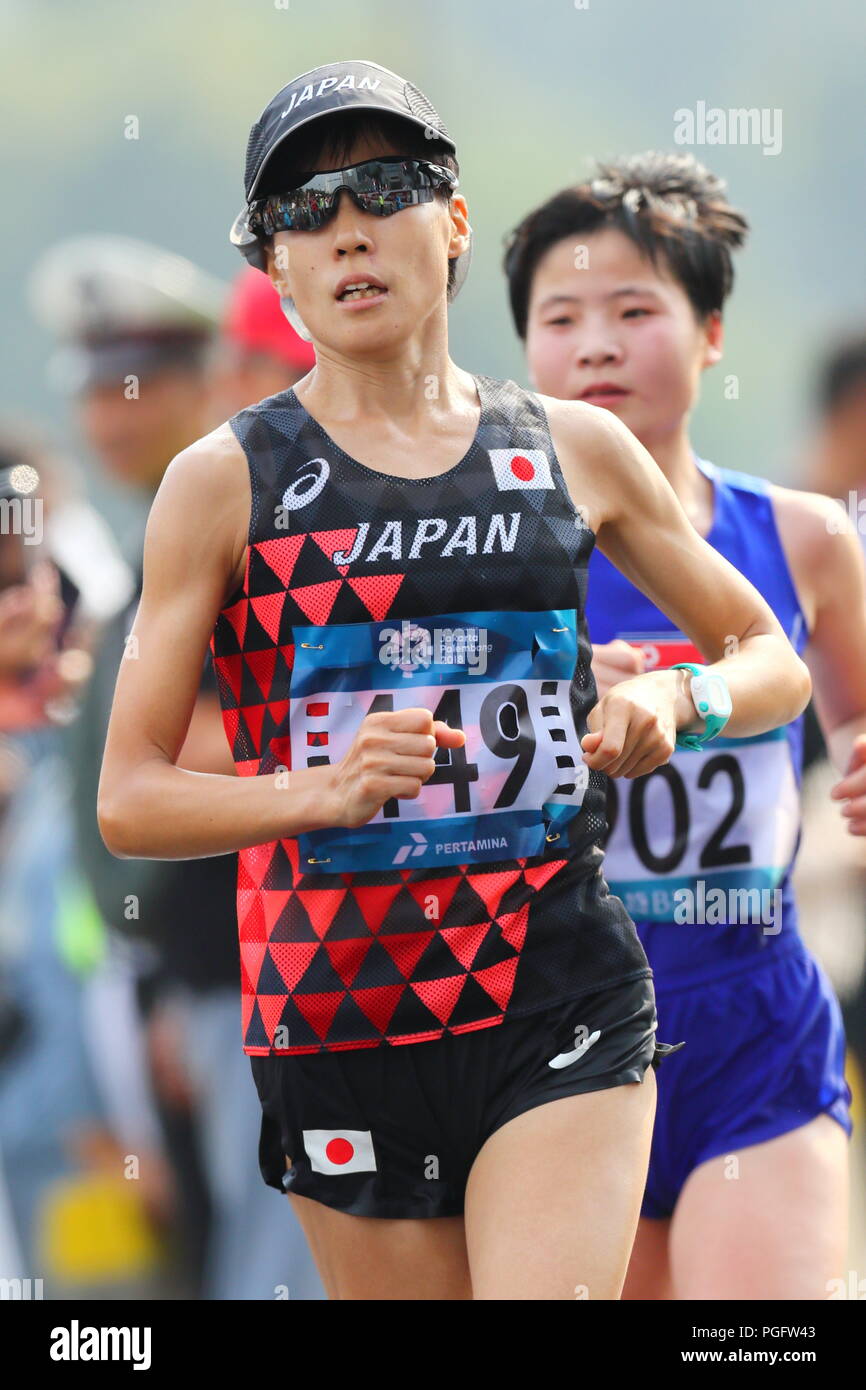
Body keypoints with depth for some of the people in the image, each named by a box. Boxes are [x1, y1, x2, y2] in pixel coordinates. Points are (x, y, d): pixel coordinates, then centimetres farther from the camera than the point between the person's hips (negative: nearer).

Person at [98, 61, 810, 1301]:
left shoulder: (576, 451, 8)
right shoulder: (225, 480, 1)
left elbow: (775, 663, 19)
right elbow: (129, 801, -1)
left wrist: (676, 698, -3)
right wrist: (318, 791, -19)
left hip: (562, 1007, 0)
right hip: (336, 1007, 0)